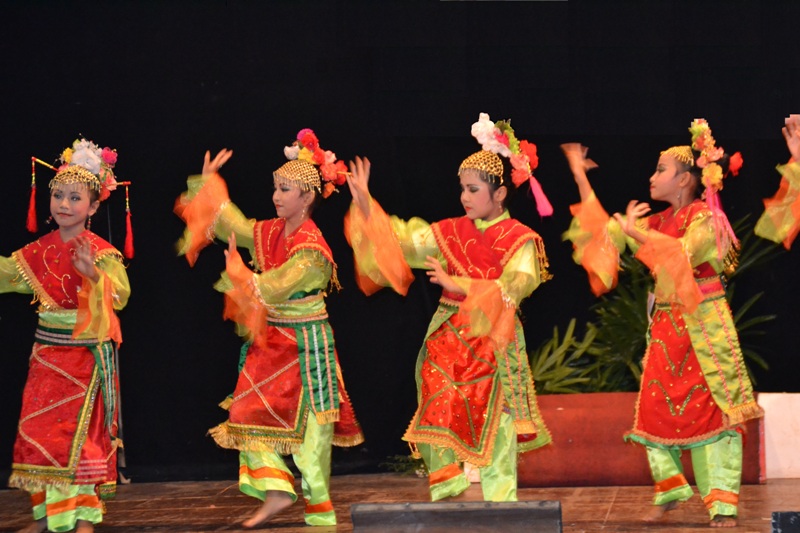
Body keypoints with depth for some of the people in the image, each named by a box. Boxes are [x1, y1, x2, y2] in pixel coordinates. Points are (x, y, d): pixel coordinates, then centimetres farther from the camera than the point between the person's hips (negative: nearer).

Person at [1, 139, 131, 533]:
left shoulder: (101, 253, -8)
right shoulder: (39, 250, 6)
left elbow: (119, 297, -18)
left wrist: (94, 274, -32)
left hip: (85, 353, -5)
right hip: (47, 352, 5)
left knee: (79, 431, -2)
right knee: (38, 430, 5)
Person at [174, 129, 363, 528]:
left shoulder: (311, 247, -18)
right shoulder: (269, 232, 6)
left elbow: (272, 289, -23)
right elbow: (229, 224, 16)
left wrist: (237, 273, -15)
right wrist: (208, 182, 13)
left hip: (305, 342, -8)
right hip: (269, 340, 8)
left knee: (309, 423, -2)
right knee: (249, 412, 0)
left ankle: (319, 509, 7)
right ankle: (277, 492, 2)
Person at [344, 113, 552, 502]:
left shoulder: (520, 240, -5)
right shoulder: (450, 233, 8)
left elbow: (511, 288, -18)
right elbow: (401, 240, 3)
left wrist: (458, 284, -24)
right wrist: (364, 203, -7)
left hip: (493, 343, -4)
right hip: (447, 339, 4)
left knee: (493, 426, 0)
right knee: (440, 418, -3)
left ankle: (501, 506, 9)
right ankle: (449, 498, 6)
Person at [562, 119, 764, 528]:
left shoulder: (704, 218, -7)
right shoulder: (657, 221, 13)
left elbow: (683, 253, -25)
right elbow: (604, 230, 14)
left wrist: (637, 234, -31)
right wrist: (579, 176, 15)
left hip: (703, 325, -7)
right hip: (665, 326, 7)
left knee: (711, 411, -8)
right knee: (656, 408, 3)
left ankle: (722, 503, -6)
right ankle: (671, 488, 16)